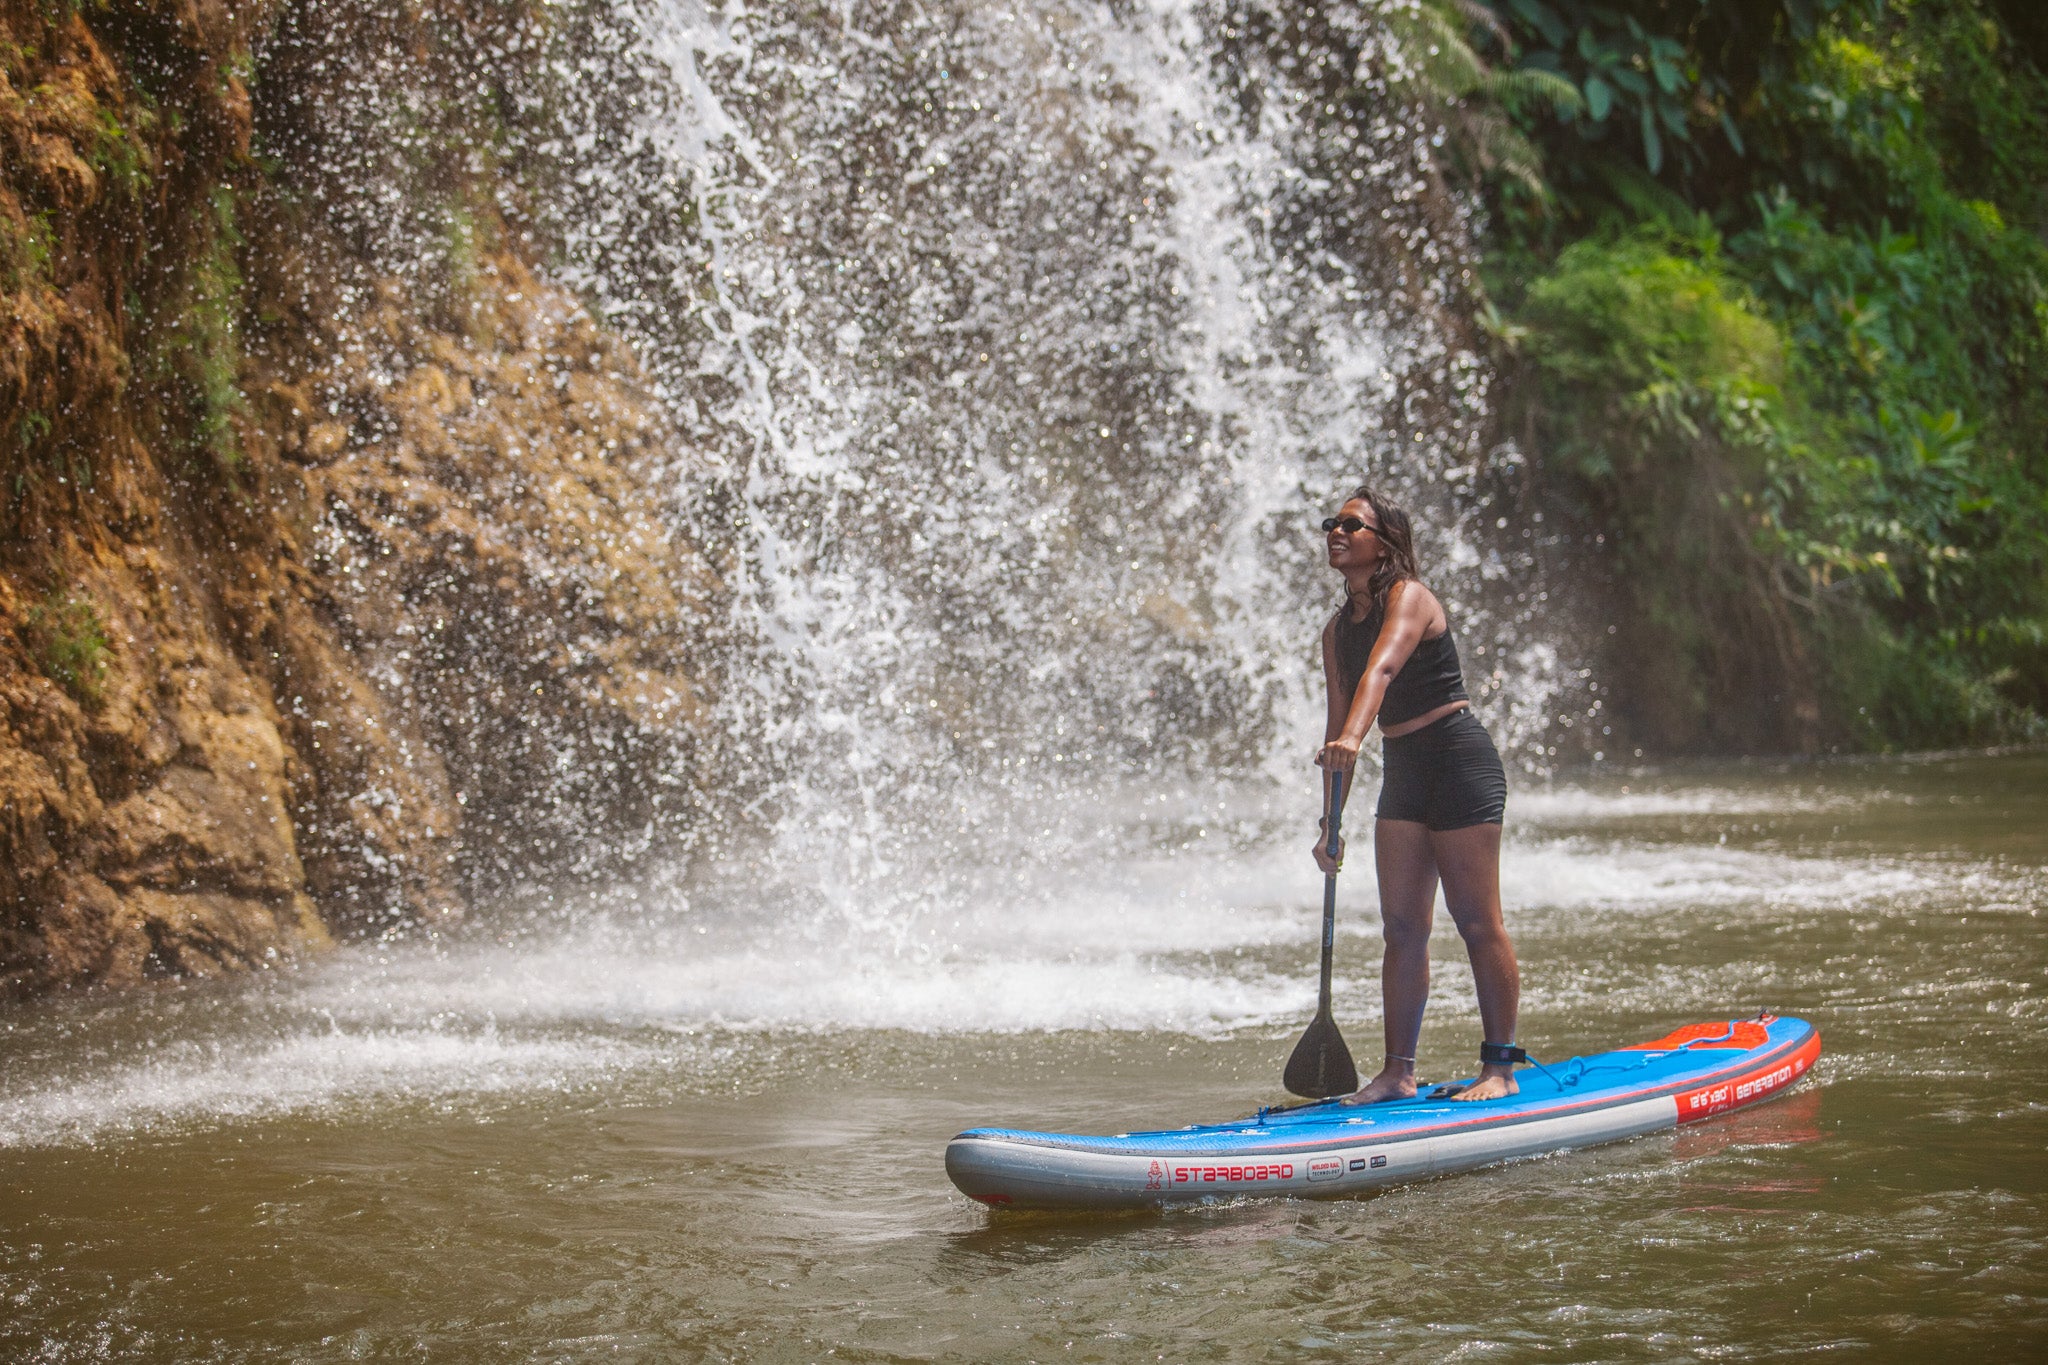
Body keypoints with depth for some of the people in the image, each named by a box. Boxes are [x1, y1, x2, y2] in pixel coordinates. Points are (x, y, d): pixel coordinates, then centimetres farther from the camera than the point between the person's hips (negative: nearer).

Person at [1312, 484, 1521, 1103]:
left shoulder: (1408, 598, -13)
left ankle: (1500, 1069, 1)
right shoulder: (1338, 630, 11)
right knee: (1401, 927, 5)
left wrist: (1353, 738, -49)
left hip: (1460, 758, -8)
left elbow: (1382, 669, -32)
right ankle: (1399, 1071, 10)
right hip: (1402, 772, 8)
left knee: (1477, 921, -5)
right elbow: (1338, 726, 12)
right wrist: (1330, 826, 8)